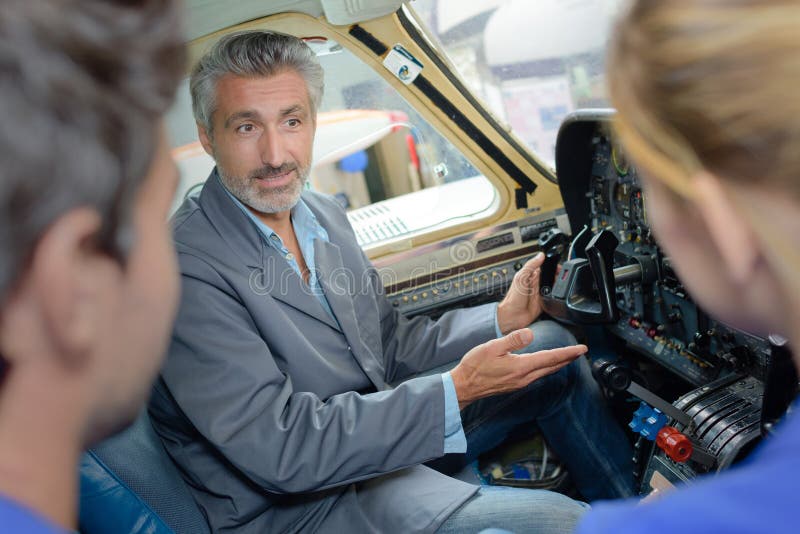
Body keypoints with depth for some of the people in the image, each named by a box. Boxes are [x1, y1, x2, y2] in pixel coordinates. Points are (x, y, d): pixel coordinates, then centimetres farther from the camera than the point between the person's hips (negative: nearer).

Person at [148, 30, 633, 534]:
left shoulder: (325, 214, 3)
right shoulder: (186, 265, -23)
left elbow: (391, 347, 10)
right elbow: (276, 449, -27)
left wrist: (500, 318, -2)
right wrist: (454, 393, -28)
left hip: (371, 428, 8)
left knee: (552, 345, 10)